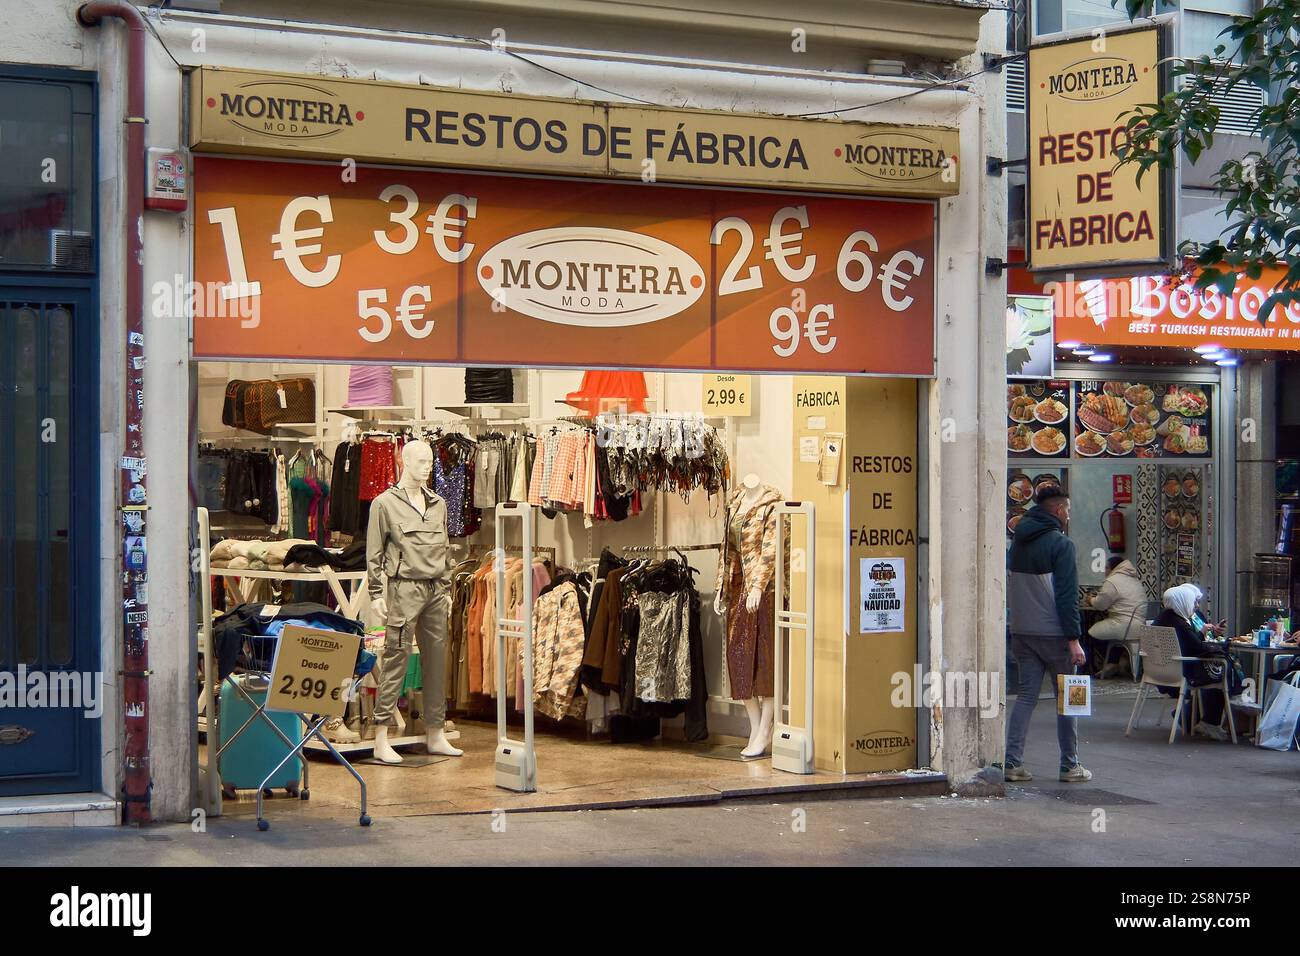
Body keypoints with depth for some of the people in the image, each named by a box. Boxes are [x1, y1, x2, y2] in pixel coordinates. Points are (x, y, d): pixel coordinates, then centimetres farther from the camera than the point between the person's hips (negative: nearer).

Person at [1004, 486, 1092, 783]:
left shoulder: (1018, 543, 12)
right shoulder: (1060, 544, -11)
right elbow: (1067, 596, -15)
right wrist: (1074, 639, -14)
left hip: (1022, 633, 6)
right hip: (1053, 633, -6)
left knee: (1026, 696, 8)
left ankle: (1013, 762, 0)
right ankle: (1070, 766, 9)